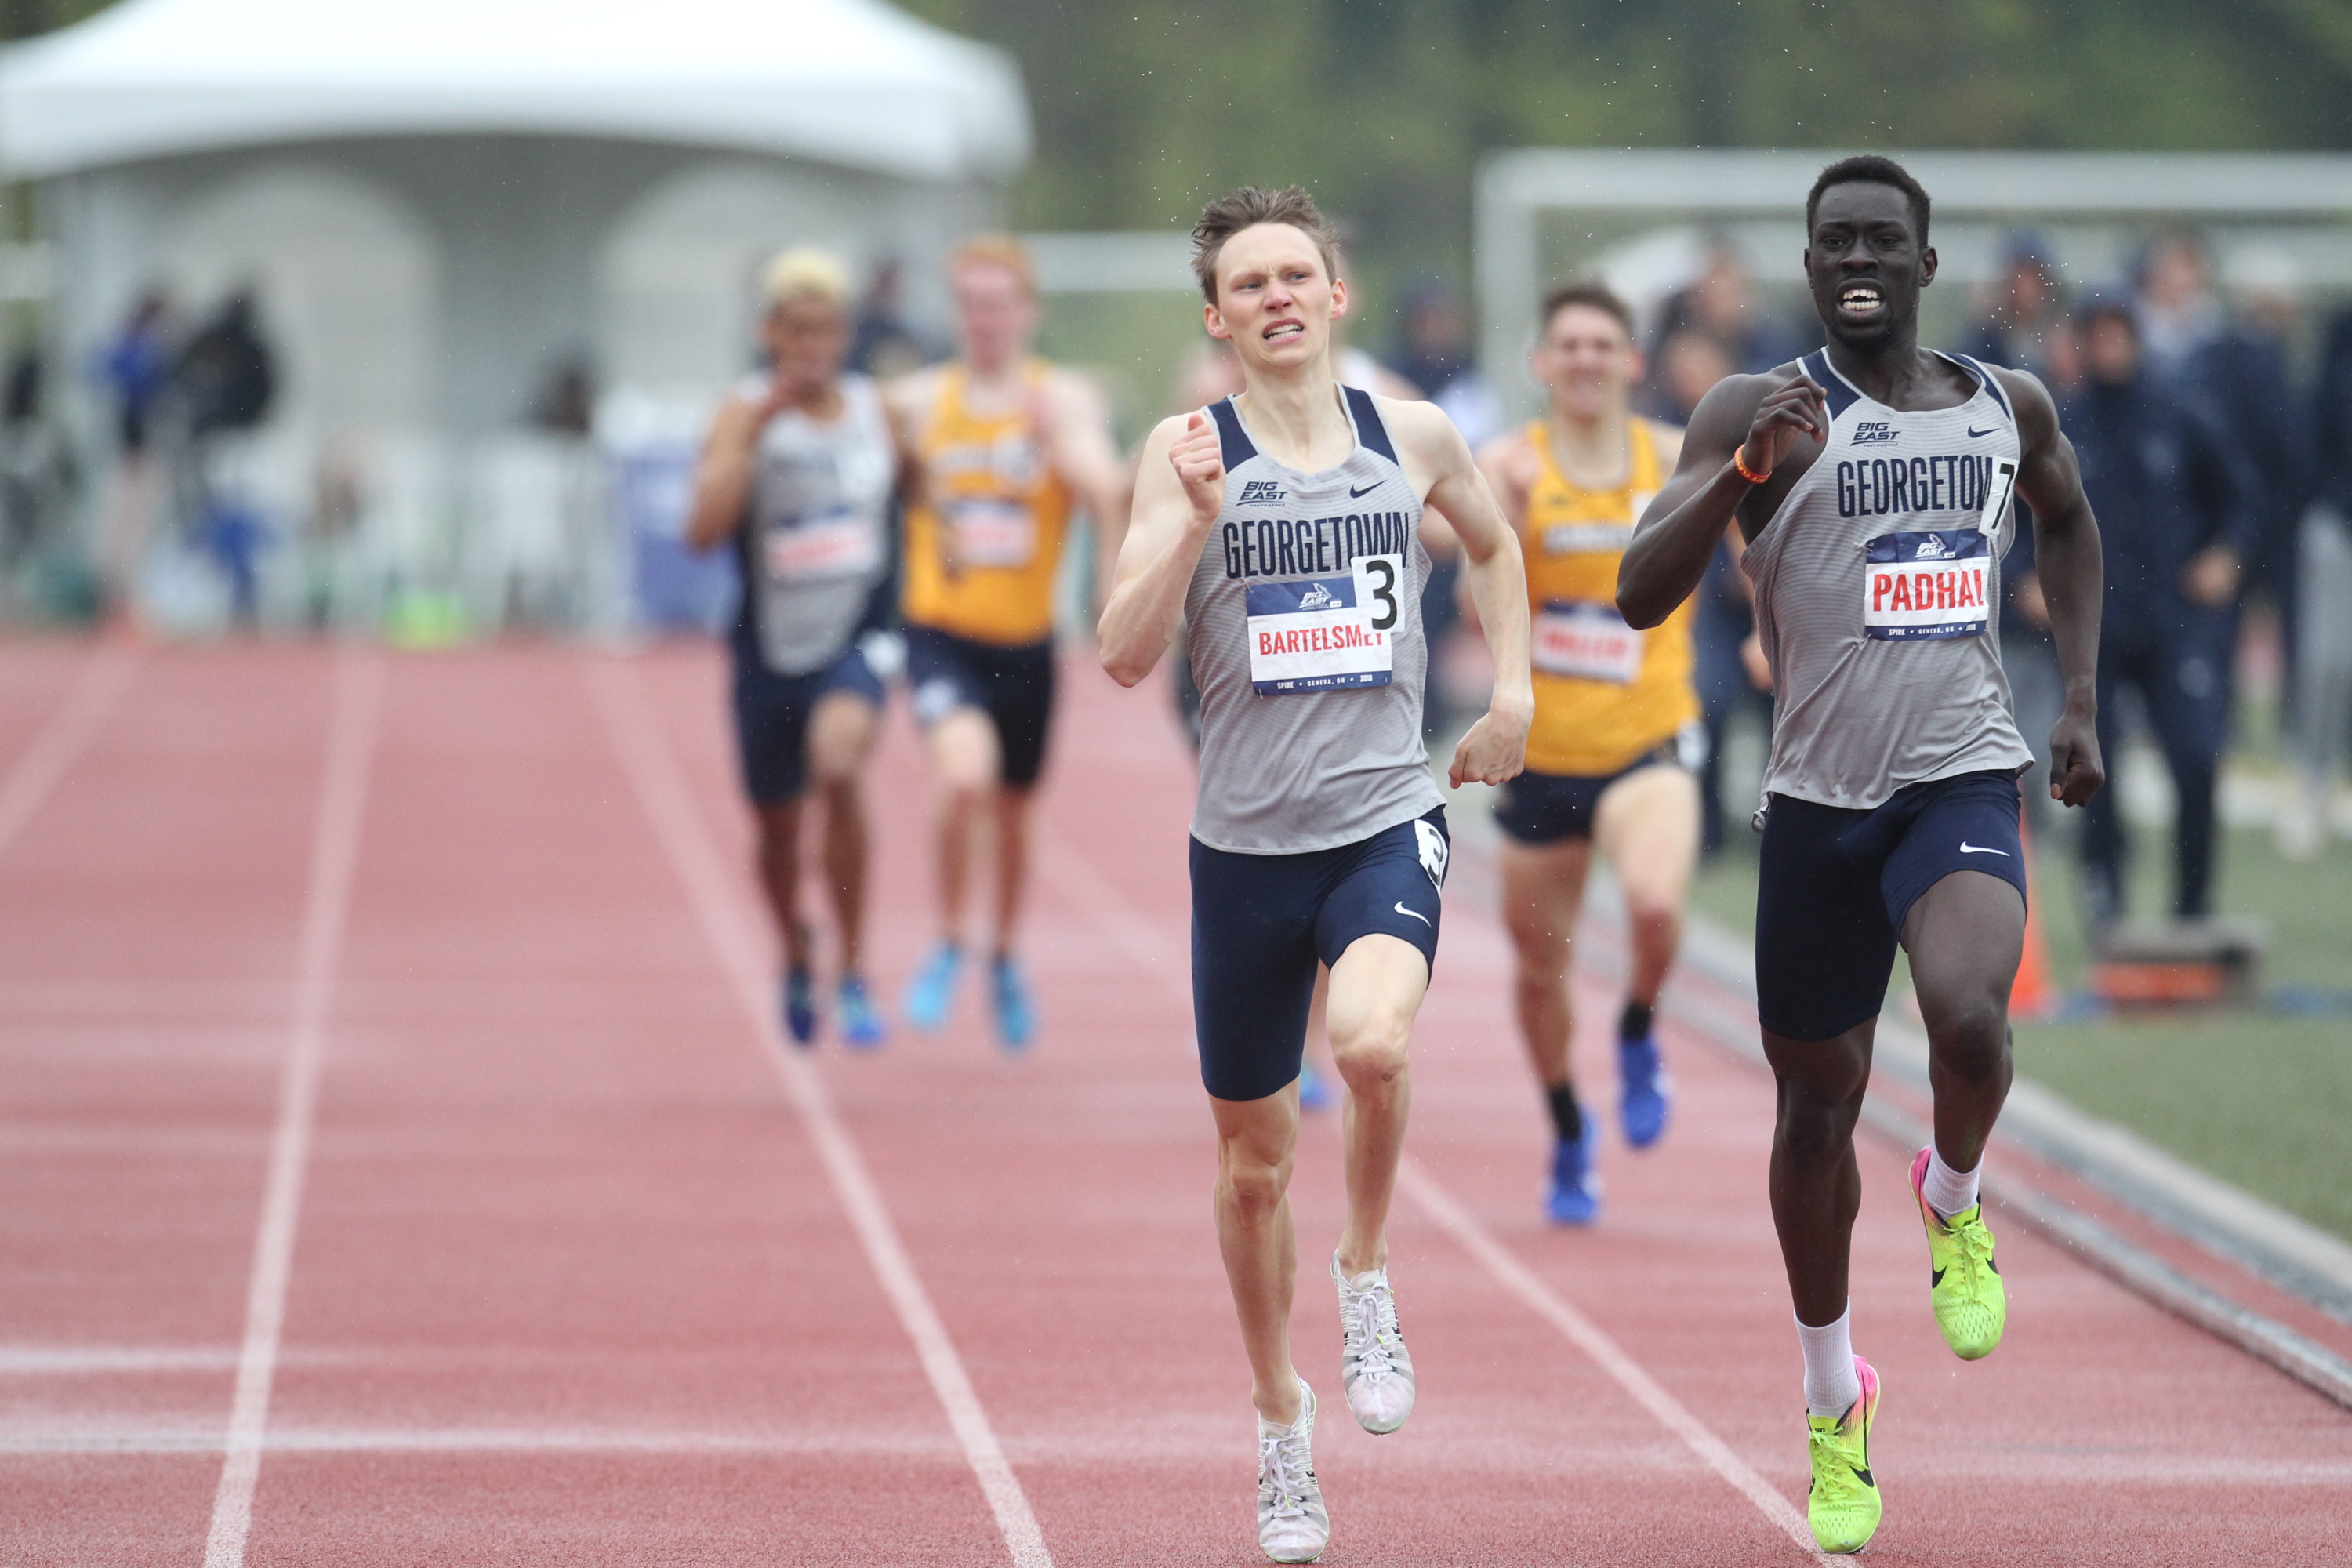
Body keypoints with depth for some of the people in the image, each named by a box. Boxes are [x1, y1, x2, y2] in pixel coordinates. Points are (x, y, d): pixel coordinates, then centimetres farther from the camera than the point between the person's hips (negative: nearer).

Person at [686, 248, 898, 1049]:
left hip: (854, 639, 0)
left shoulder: (874, 407, 1)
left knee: (837, 766, -30)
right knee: (778, 825, 14)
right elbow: (704, 529, -25)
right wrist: (761, 423, -28)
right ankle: (796, 956, 47)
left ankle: (854, 973, -21)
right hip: (771, 647, 0)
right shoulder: (745, 414, -9)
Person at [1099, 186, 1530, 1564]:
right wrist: (1195, 521, -23)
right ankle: (1283, 1426, 31)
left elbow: (1495, 544, 25)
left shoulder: (1414, 437, 3)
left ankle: (1370, 1281, -3)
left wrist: (1514, 690, 15)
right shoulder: (1189, 452, -3)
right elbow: (1126, 655, -11)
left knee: (1374, 1042, -31)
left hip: (1388, 819, -1)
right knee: (1254, 1157, 11)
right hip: (1247, 841, 1)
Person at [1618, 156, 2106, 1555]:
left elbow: (2070, 520, 28)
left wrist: (2083, 699, 19)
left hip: (1965, 783, 0)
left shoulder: (2011, 406, 6)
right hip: (1819, 798, 0)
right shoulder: (1765, 413, -5)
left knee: (1969, 1015, -30)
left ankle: (1954, 1200, 5)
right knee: (1818, 1102, 9)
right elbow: (1641, 597, -14)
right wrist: (1744, 472, -28)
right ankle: (1836, 1400, 30)